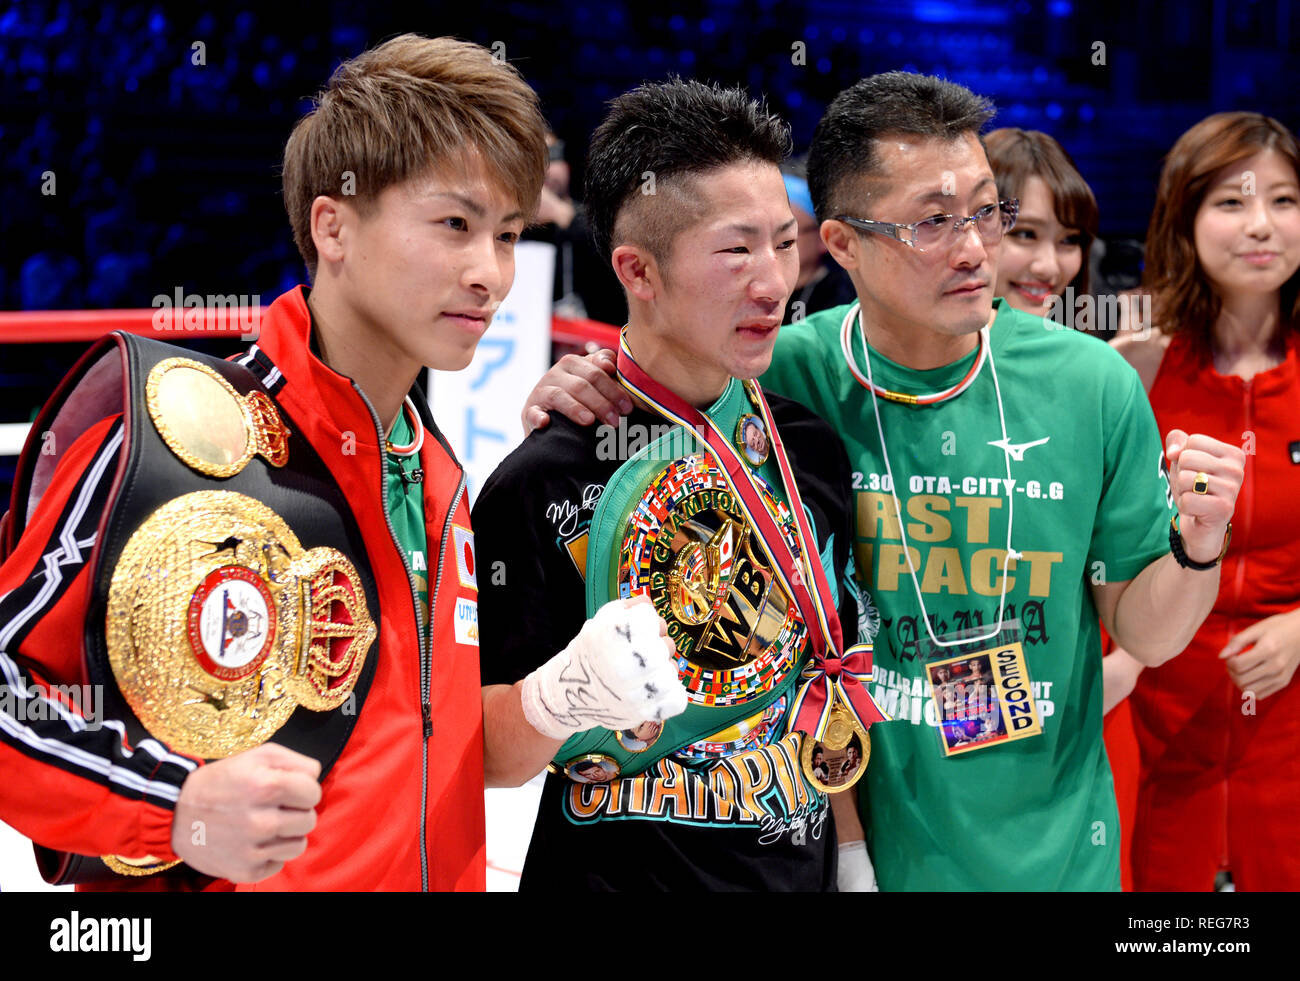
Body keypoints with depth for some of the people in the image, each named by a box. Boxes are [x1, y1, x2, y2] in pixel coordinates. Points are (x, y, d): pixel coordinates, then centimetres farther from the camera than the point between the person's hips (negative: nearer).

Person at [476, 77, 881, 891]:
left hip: (800, 867, 5)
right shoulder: (543, 482, -15)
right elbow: (492, 756, -14)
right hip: (618, 872, -5)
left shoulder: (811, 449, 2)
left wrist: (857, 853, 8)